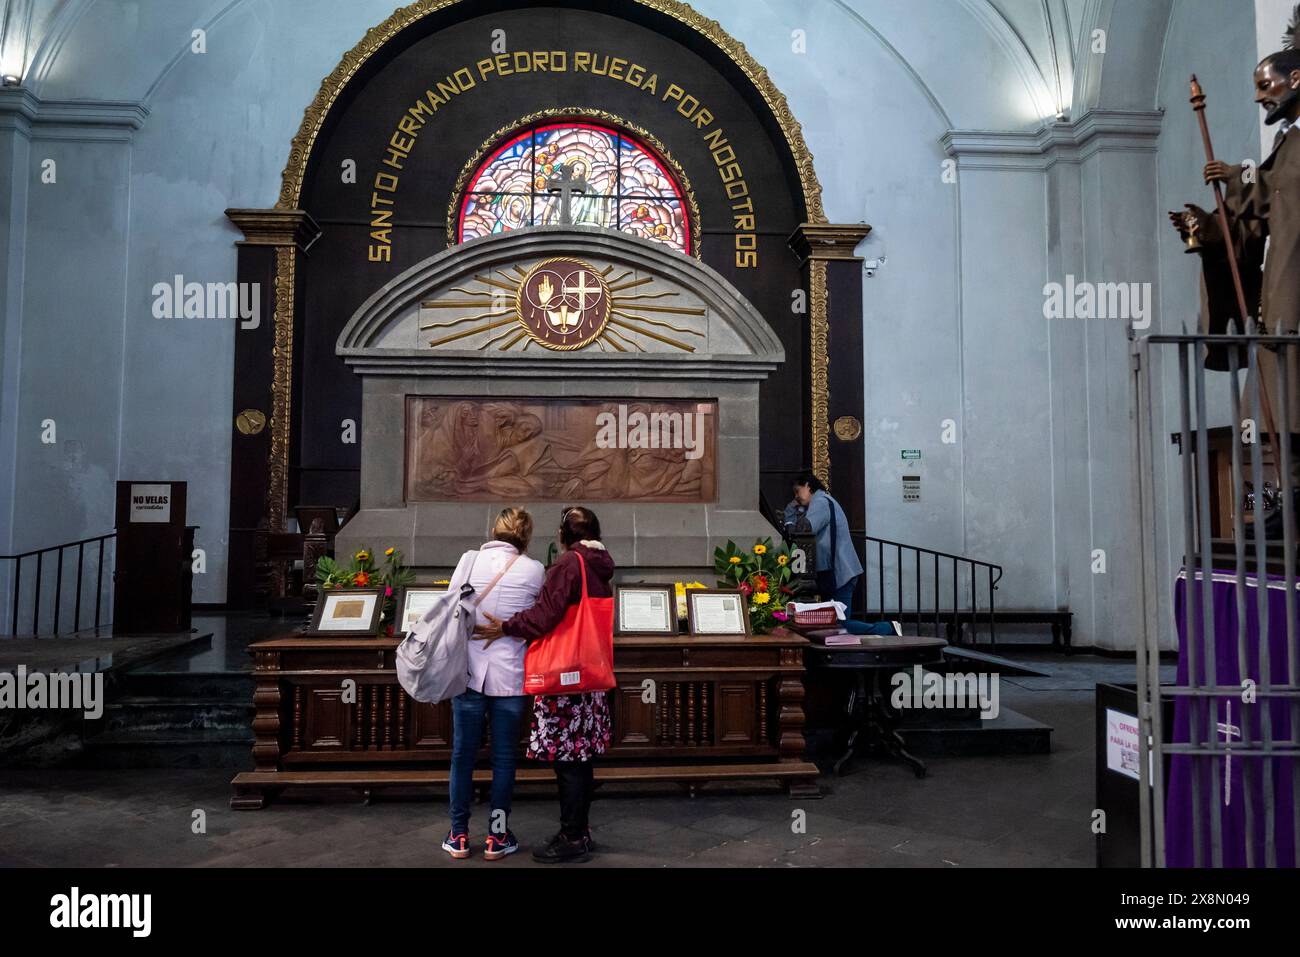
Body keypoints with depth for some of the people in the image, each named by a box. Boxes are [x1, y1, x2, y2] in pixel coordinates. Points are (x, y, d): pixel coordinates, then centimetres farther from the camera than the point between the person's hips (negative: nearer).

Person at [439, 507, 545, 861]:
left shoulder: (469, 560, -1)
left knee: (463, 754, 12)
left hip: (468, 672, 1)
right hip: (510, 676, -1)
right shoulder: (534, 570, -4)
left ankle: (458, 836, 21)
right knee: (504, 757, 10)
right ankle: (497, 837, 19)